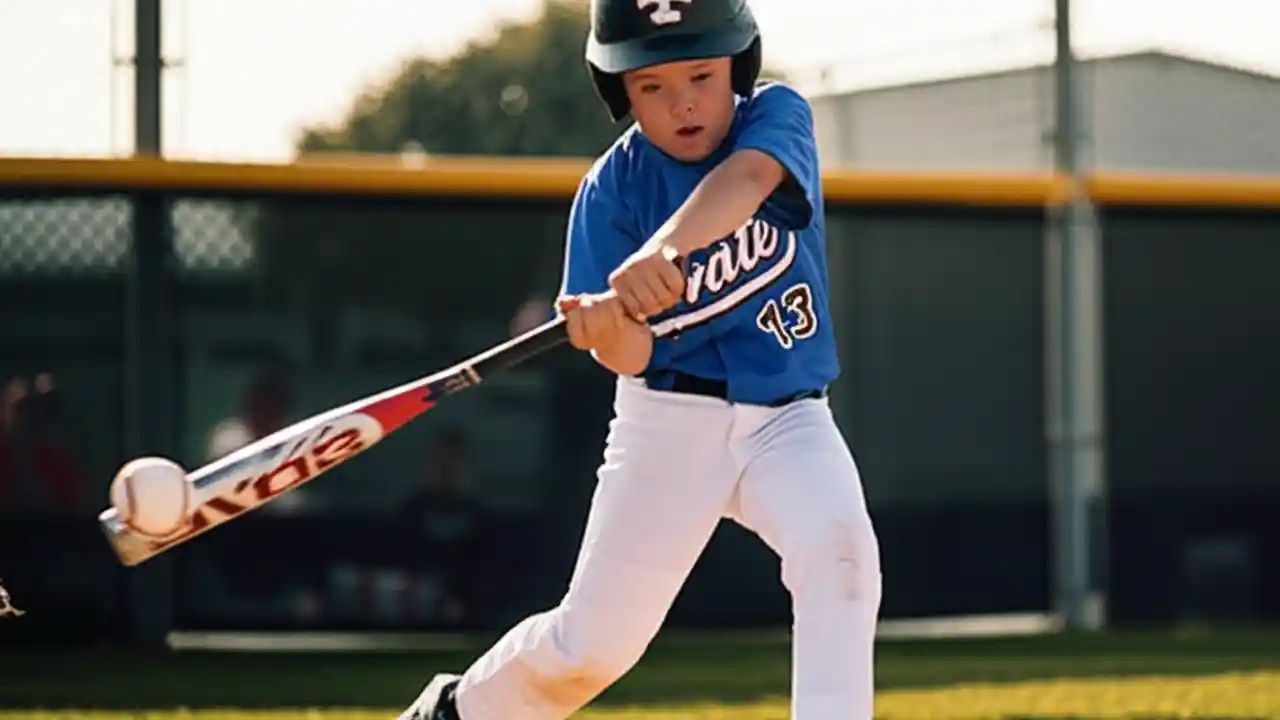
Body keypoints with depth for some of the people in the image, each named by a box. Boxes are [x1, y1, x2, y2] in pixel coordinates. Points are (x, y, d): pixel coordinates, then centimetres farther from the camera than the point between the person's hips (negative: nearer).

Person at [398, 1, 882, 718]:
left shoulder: (778, 116, -8)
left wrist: (666, 248, -52)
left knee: (838, 547, -30)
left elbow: (744, 179, -33)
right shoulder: (612, 190, -9)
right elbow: (632, 357, -12)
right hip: (670, 417, 0)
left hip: (787, 419, 0)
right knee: (591, 643, 1)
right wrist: (609, 327, -37)